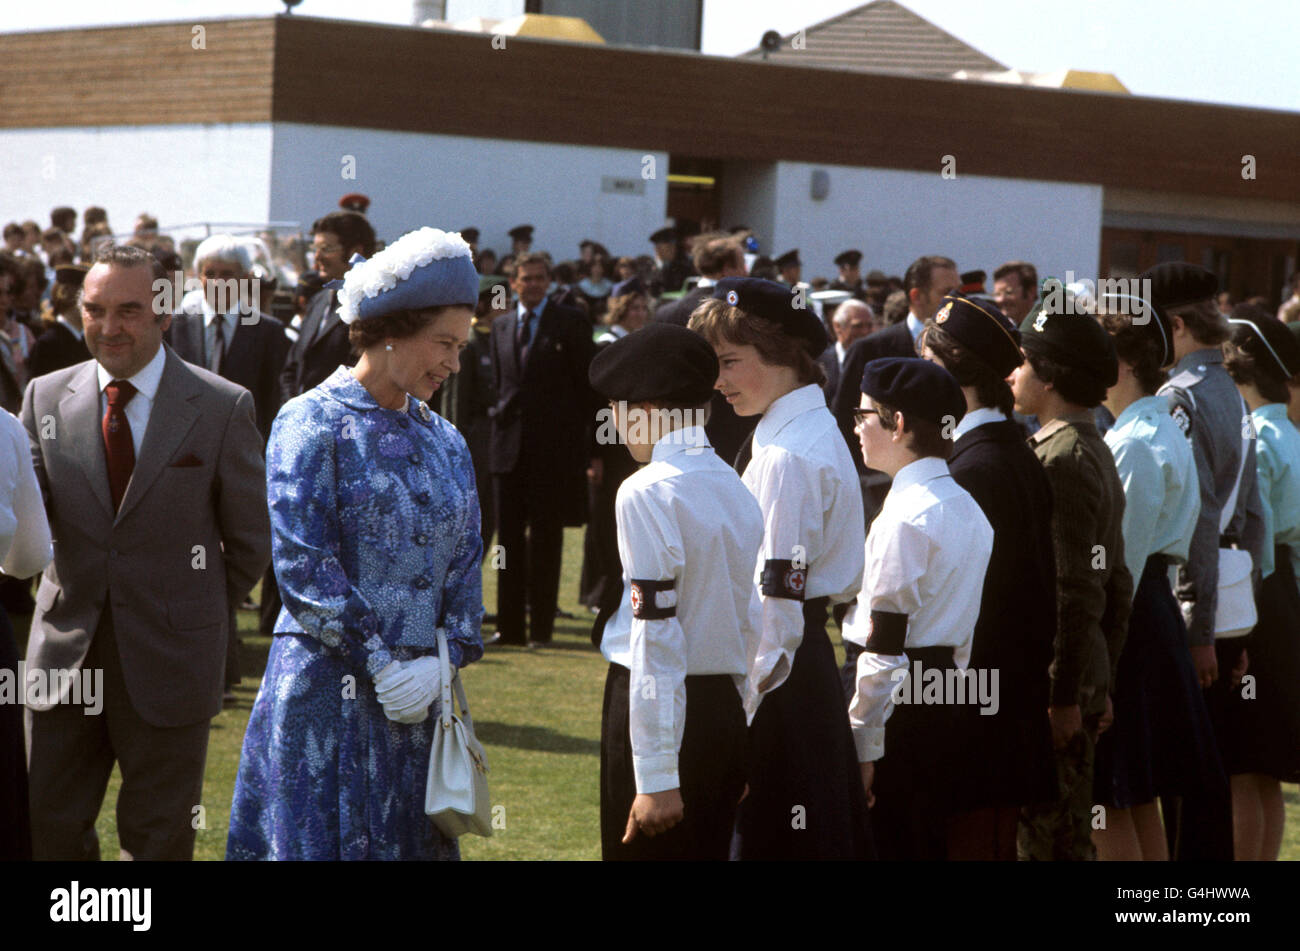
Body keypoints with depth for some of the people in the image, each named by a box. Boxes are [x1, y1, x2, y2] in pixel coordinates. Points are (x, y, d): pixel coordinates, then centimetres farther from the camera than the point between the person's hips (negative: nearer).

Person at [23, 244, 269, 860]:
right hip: (65, 657, 2)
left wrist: (198, 615, 6)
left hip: (169, 663, -2)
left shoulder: (223, 408, -3)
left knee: (157, 841, 7)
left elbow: (251, 539, 4)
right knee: (51, 831, 6)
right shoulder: (46, 399, 5)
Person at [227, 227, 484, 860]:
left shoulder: (444, 441, 15)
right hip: (328, 689, -6)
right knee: (323, 840, -4)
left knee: (410, 841, 6)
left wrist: (444, 660, -5)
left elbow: (464, 564, 12)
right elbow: (301, 565, -12)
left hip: (416, 694, 6)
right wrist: (381, 664, -15)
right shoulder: (312, 423, -5)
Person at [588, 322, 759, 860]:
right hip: (726, 711, 8)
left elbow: (656, 641, -17)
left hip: (666, 711, -7)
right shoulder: (737, 490, 9)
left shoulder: (648, 493, -14)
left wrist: (656, 777, -16)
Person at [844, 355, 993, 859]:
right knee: (934, 842, 13)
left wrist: (863, 745, -15)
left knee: (893, 842, -3)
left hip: (902, 705, -9)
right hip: (948, 699, 9)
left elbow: (883, 647, -18)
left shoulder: (905, 518, -16)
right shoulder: (967, 508, 11)